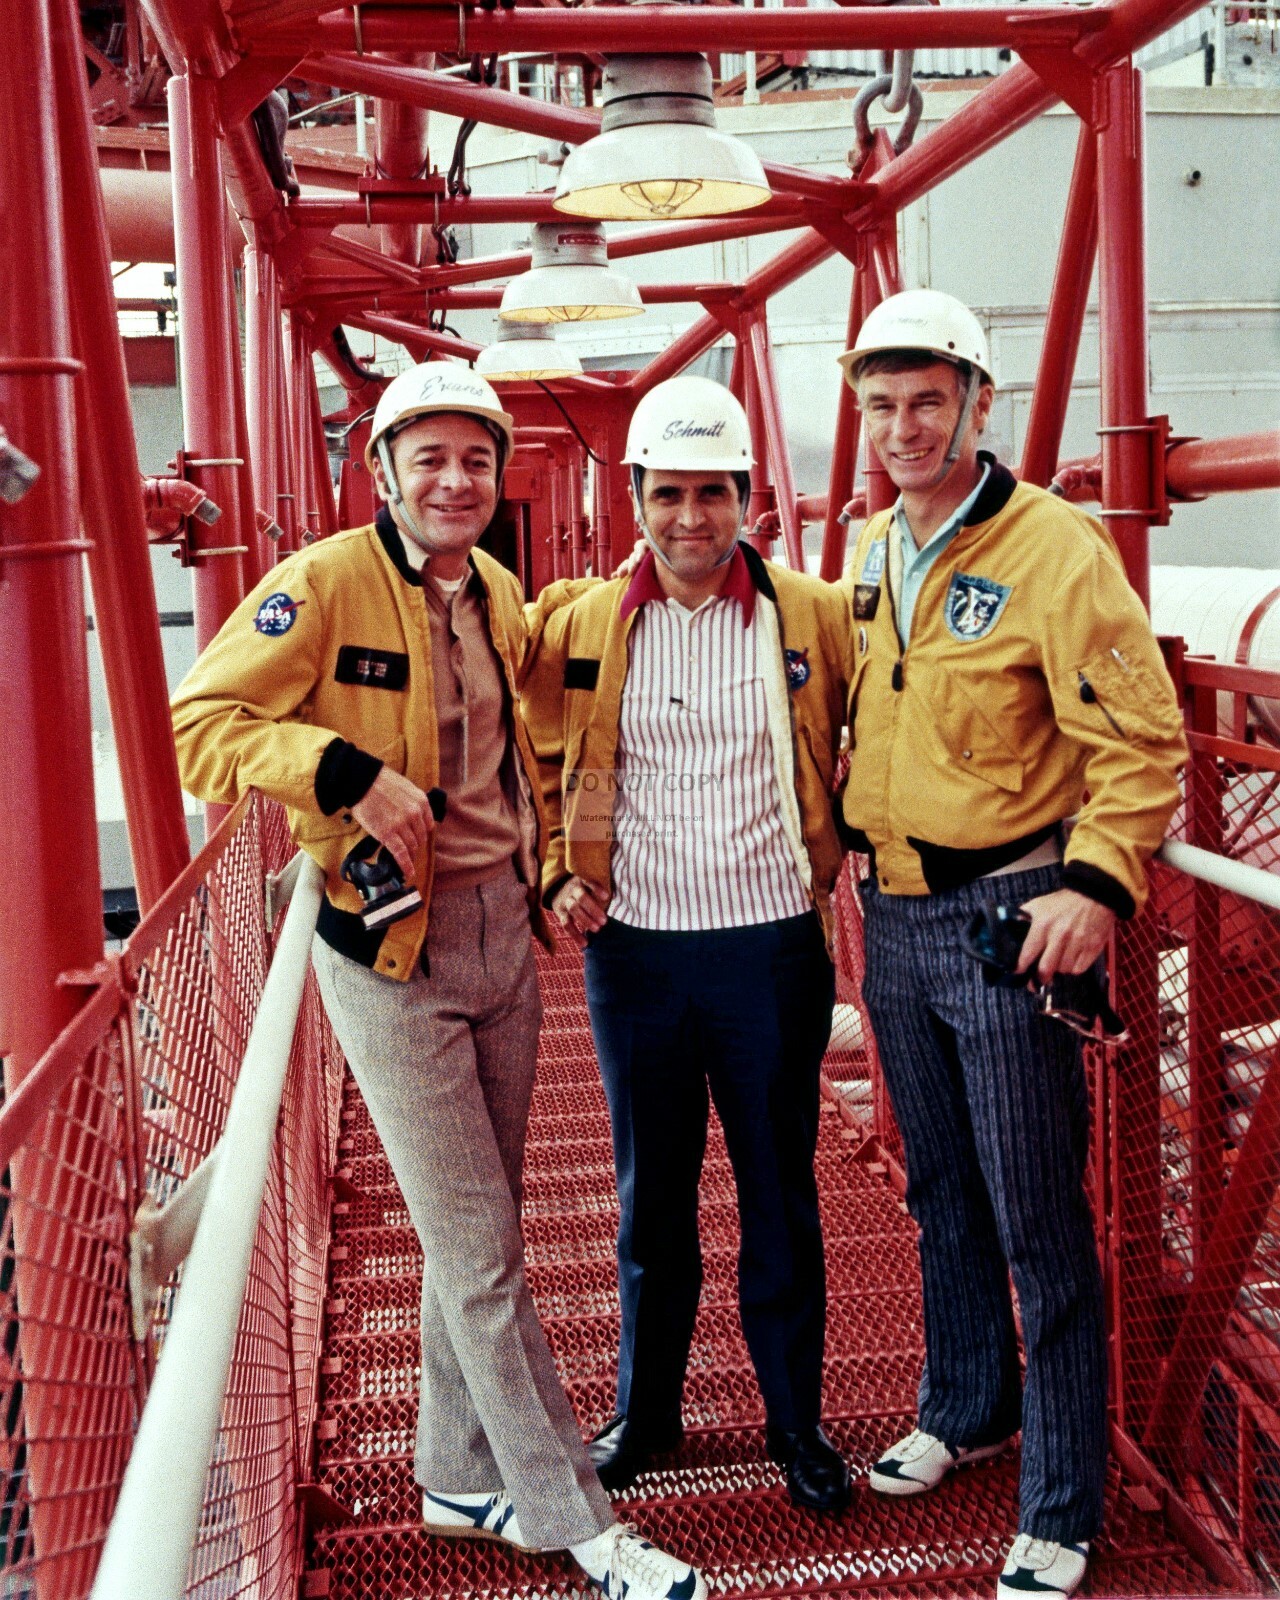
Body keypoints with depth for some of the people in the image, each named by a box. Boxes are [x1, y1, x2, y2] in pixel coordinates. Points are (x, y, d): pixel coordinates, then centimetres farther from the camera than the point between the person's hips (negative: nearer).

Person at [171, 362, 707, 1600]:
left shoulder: (499, 592, 9)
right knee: (479, 1249, 0)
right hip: (391, 951, -7)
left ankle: (462, 1479, 33)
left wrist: (549, 868, 13)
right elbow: (199, 726, -17)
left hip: (504, 933, 7)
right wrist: (350, 772, -27)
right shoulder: (324, 583, -12)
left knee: (477, 1228, 16)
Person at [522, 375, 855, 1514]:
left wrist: (854, 839, 0)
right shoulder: (582, 628, 2)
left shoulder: (815, 618, -3)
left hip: (772, 945, -1)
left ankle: (798, 1419, 29)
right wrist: (558, 873, 3)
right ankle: (644, 1408, 35)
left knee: (779, 1193, 11)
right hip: (635, 950, 2)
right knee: (651, 1194, 16)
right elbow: (544, 762, 14)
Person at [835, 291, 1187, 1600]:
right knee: (941, 1195, 21)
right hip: (892, 916, 7)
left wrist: (1098, 883, -26)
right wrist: (853, 835, 12)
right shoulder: (870, 551, 8)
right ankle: (966, 1408, 42)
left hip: (1006, 920, -7)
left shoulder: (1054, 548, -14)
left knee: (1038, 1223, 2)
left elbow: (1141, 740, -16)